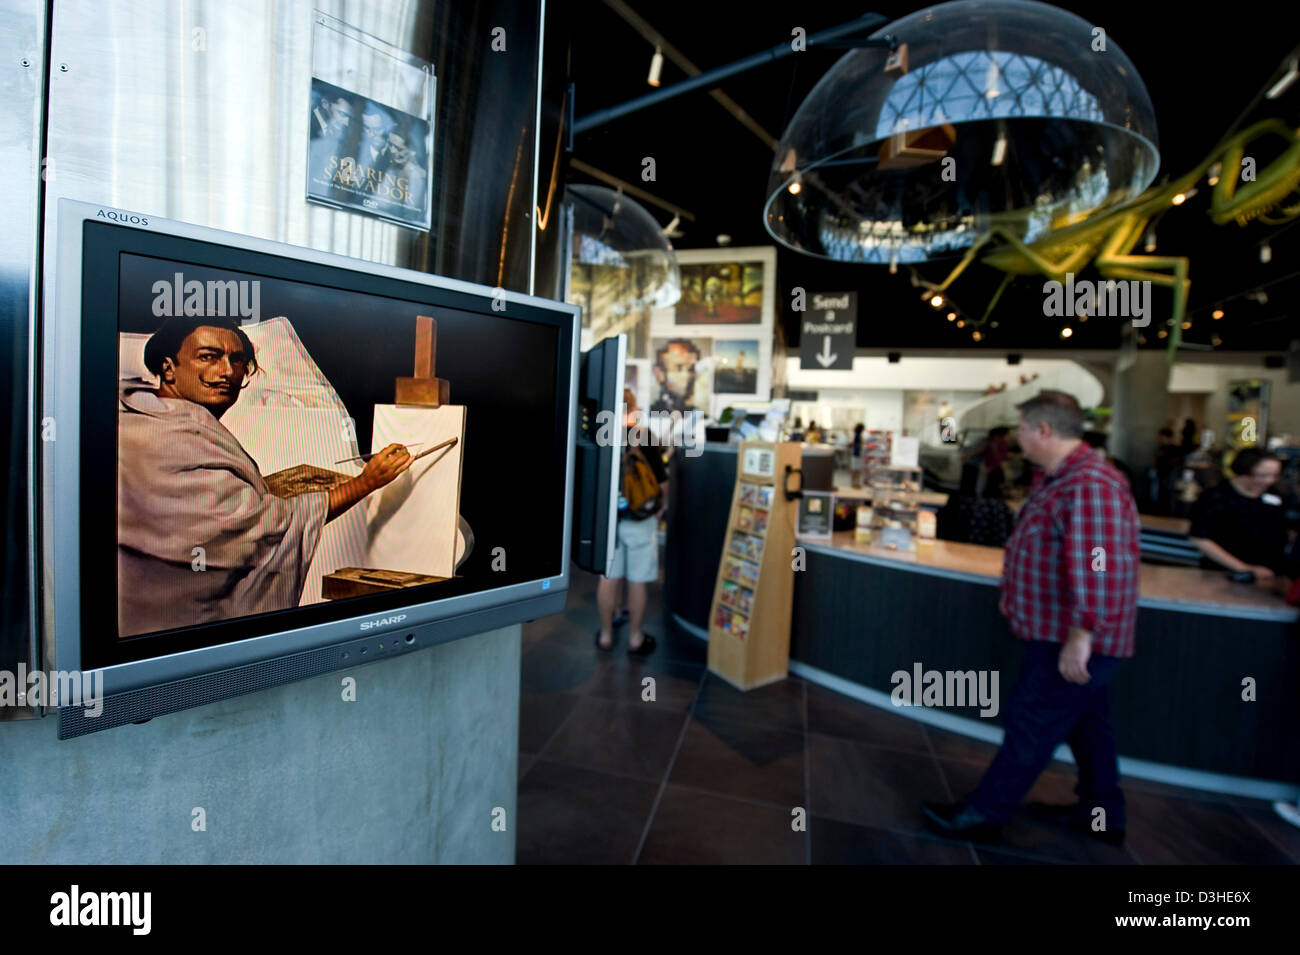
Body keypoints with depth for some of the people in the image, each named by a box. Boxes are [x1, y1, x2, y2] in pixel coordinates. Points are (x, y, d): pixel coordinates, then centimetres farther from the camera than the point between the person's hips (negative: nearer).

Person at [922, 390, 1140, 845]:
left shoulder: (1090, 485, -25)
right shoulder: (1055, 477, 10)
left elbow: (1097, 569, -32)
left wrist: (1080, 636, -31)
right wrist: (1014, 591, 24)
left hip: (1072, 640, -10)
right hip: (1062, 632, 10)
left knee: (1031, 726, 1)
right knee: (1084, 722, 21)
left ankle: (983, 814, 13)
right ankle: (1102, 814, 38)